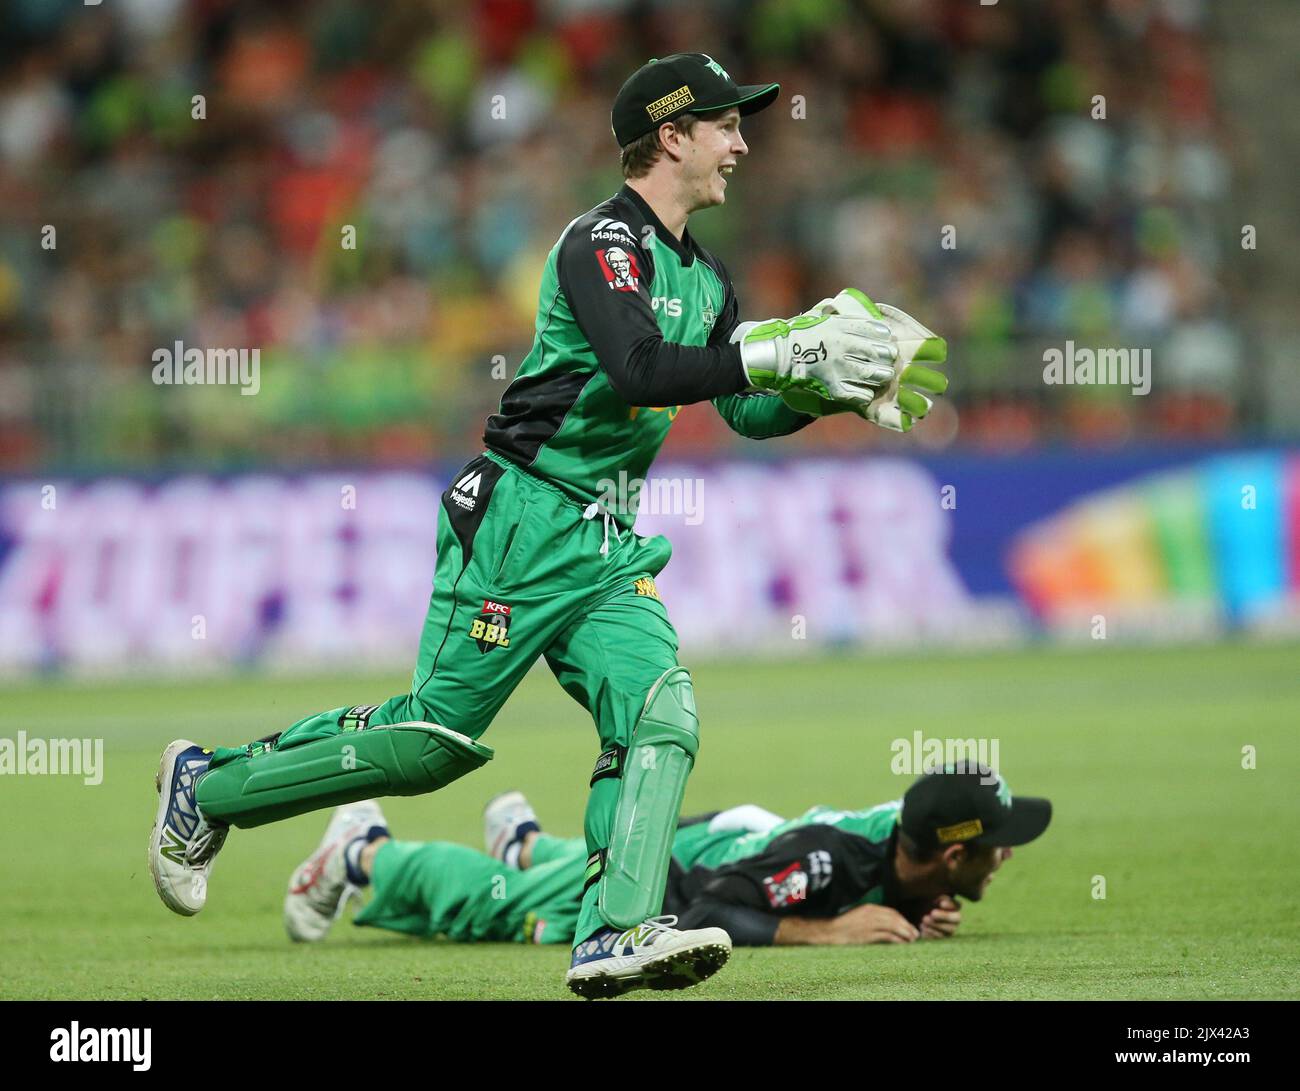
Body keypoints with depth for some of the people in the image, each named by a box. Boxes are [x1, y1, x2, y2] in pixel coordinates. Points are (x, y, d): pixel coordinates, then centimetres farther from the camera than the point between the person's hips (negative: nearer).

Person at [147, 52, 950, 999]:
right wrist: (790, 353, -29)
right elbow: (643, 369, -28)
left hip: (608, 546, 8)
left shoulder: (704, 279, 15)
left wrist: (831, 390, 2)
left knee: (661, 716, -13)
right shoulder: (602, 243, -13)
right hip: (520, 523, -8)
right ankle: (209, 785, 11)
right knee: (435, 736, -5)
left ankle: (614, 934, -21)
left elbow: (748, 409, 21)